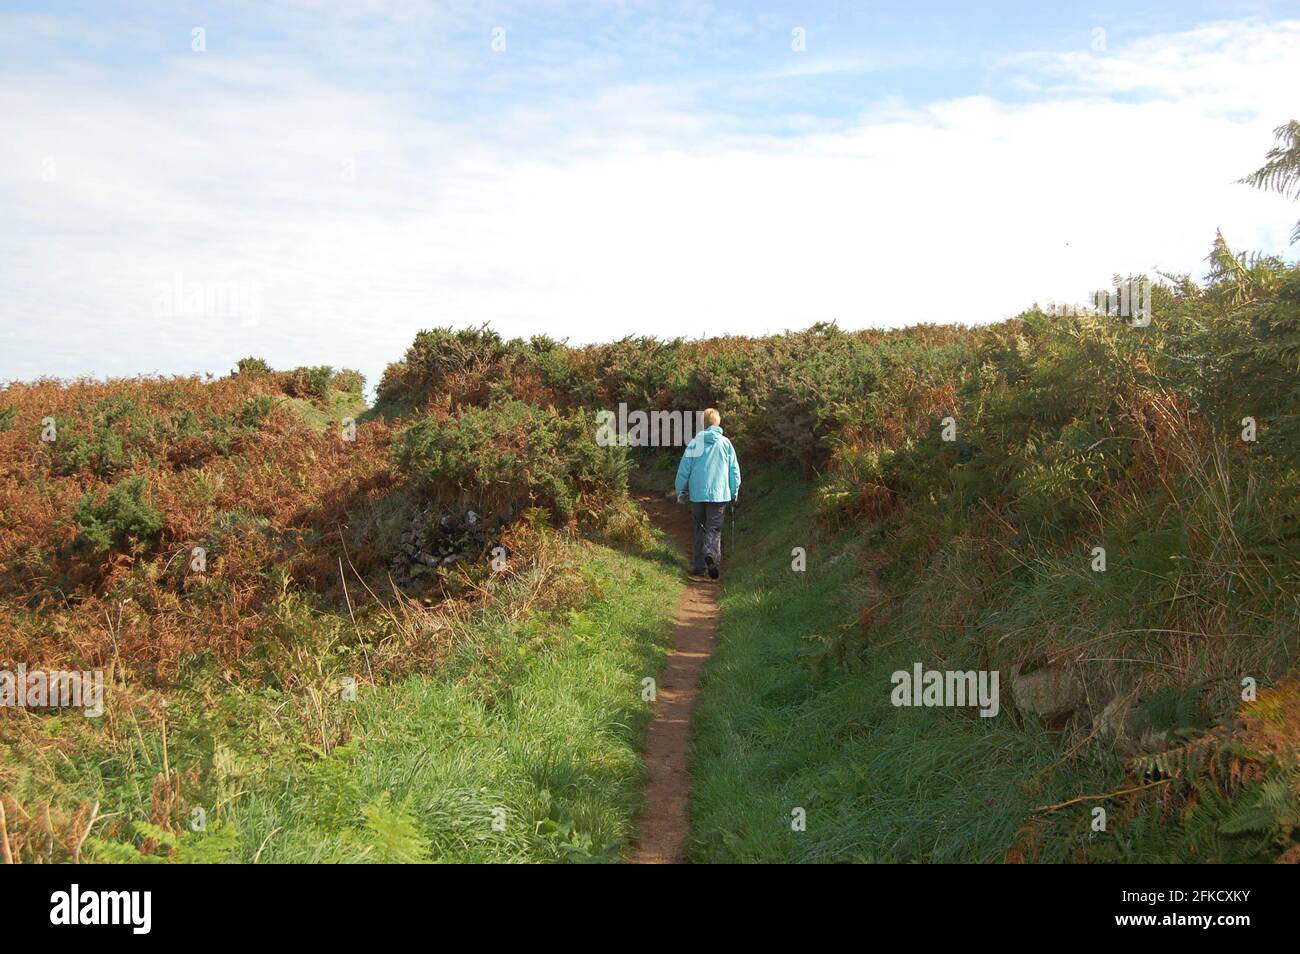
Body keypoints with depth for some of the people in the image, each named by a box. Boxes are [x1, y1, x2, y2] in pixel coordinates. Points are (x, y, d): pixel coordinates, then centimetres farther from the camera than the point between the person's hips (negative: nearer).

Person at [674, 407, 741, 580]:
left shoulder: (694, 443, -1)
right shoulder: (725, 443, 1)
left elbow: (683, 470, 2)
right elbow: (734, 470, 3)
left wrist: (681, 491, 14)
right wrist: (734, 493, 14)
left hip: (697, 494, 1)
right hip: (719, 494, -1)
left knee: (700, 528, 13)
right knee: (714, 529, 2)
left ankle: (699, 565, 11)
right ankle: (711, 554, -26)